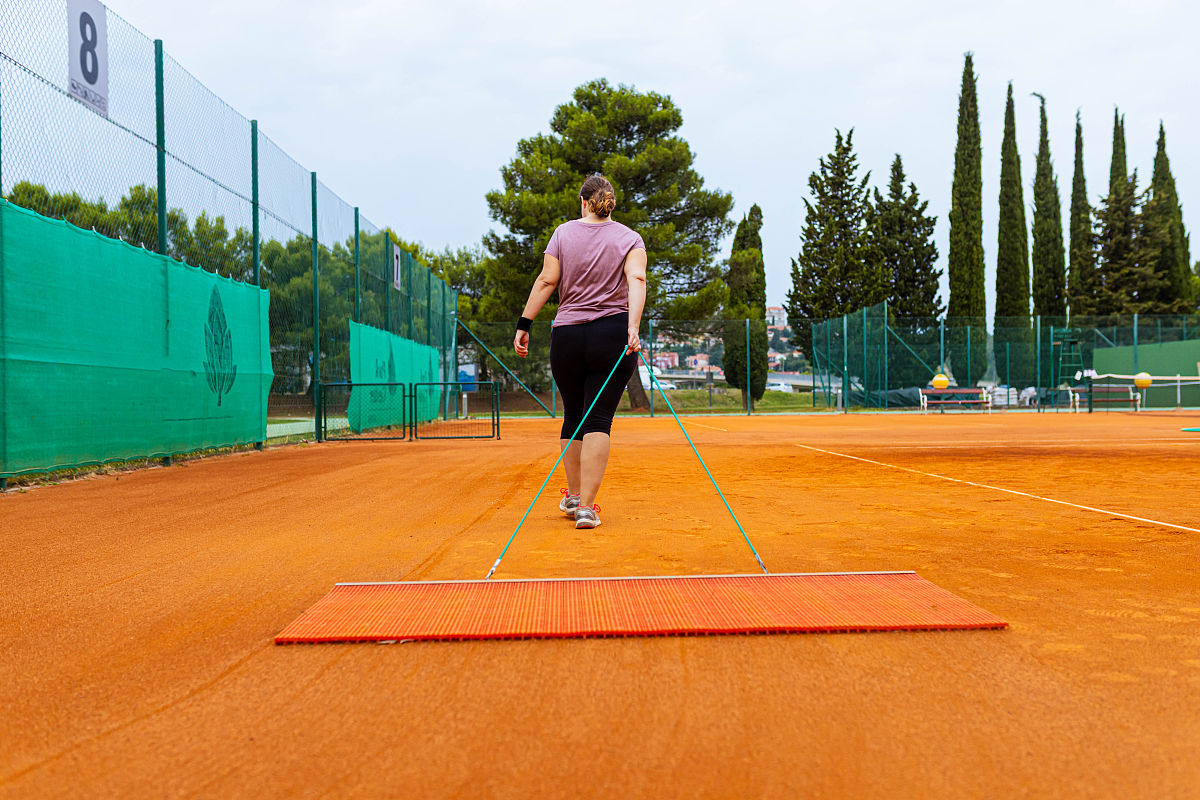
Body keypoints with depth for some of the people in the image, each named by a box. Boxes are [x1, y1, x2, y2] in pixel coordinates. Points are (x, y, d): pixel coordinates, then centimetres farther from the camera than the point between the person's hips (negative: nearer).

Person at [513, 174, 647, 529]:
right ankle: (586, 506, -11)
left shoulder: (563, 233, 6)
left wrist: (524, 323, 1)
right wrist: (633, 327, -23)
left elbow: (546, 280, -2)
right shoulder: (630, 238, 5)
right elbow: (636, 280, -13)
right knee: (599, 420, -3)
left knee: (574, 416, 16)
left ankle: (573, 496, 28)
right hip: (613, 336, -1)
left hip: (566, 337, 2)